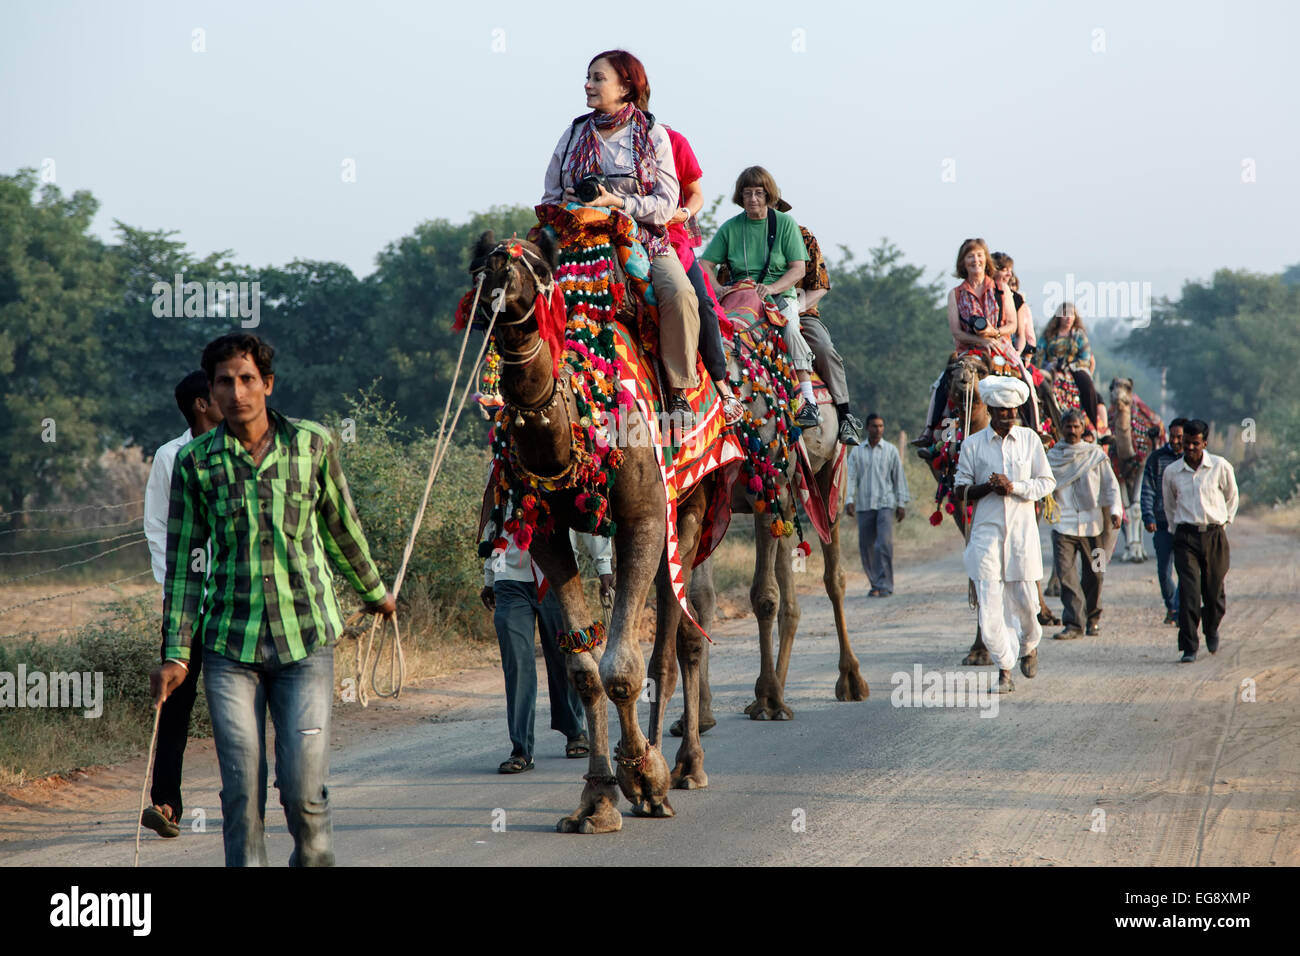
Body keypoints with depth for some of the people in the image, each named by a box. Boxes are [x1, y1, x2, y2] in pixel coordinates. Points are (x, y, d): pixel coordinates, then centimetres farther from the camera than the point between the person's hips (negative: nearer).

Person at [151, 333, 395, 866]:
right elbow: (183, 562, 8)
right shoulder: (195, 462, 3)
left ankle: (314, 860, 20)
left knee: (304, 788, -6)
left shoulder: (313, 445, 2)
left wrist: (374, 591, 30)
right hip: (229, 644, 1)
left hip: (306, 640, 0)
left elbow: (342, 527, 18)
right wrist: (175, 654, 5)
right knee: (241, 791, -3)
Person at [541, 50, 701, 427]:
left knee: (679, 293, -31)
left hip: (646, 242, -2)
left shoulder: (653, 134, 4)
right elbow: (550, 198, 17)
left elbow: (666, 204, -4)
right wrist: (568, 206, -6)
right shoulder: (573, 136, 12)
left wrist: (616, 202, -17)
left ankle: (678, 391, -20)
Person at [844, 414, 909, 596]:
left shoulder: (891, 450, 7)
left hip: (886, 504, -2)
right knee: (866, 547, 4)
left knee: (884, 544, -15)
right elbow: (851, 477, 4)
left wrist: (901, 504, 5)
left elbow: (899, 477, 9)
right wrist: (849, 500, -10)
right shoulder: (856, 452, 9)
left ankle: (884, 585, -14)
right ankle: (875, 583, 18)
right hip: (864, 505, 2)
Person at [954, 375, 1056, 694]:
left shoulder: (1029, 439, 5)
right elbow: (961, 490, 6)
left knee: (1024, 599, 4)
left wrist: (1013, 486, -11)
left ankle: (1029, 645, 35)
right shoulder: (973, 444, 4)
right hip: (986, 532, -1)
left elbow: (1047, 482, 5)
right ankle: (1004, 670, -1)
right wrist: (988, 487, -12)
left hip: (1021, 529, 1)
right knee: (990, 602, -8)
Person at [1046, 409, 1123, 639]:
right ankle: (1074, 623, -9)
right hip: (1062, 524, 0)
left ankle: (1093, 619, 21)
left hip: (1091, 523, 0)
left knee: (1094, 573, 4)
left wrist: (1115, 511, -7)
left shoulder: (1095, 454, 7)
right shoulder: (1052, 456, 10)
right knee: (1066, 573, -10)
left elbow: (1110, 485, 6)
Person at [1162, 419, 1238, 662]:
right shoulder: (1171, 472, 2)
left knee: (1214, 592, 5)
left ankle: (1211, 629, 36)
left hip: (1215, 535, 0)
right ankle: (1189, 647, -11)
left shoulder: (1220, 467, -1)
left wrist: (1224, 522, 12)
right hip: (1185, 537, 0)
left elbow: (1231, 497, 15)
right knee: (1189, 592, -12)